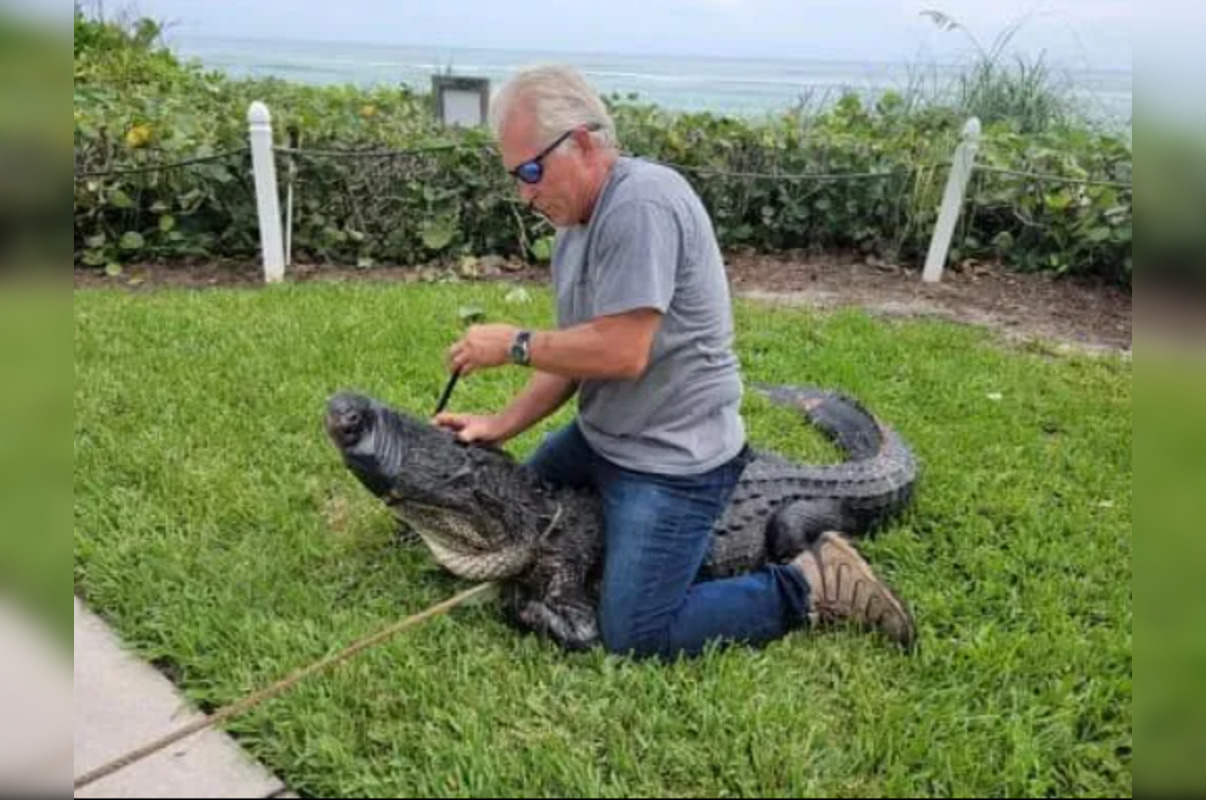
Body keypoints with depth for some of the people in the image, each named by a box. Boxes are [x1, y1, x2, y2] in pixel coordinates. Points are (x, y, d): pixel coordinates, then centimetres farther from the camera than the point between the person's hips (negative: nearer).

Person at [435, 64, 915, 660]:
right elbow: (574, 353, 7)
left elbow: (619, 353, -28)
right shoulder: (576, 219, 7)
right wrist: (501, 425, -2)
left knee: (635, 636, -10)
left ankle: (812, 585, 4)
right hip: (598, 437, 10)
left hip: (672, 460, -10)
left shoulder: (641, 203, -23)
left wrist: (512, 344, -15)